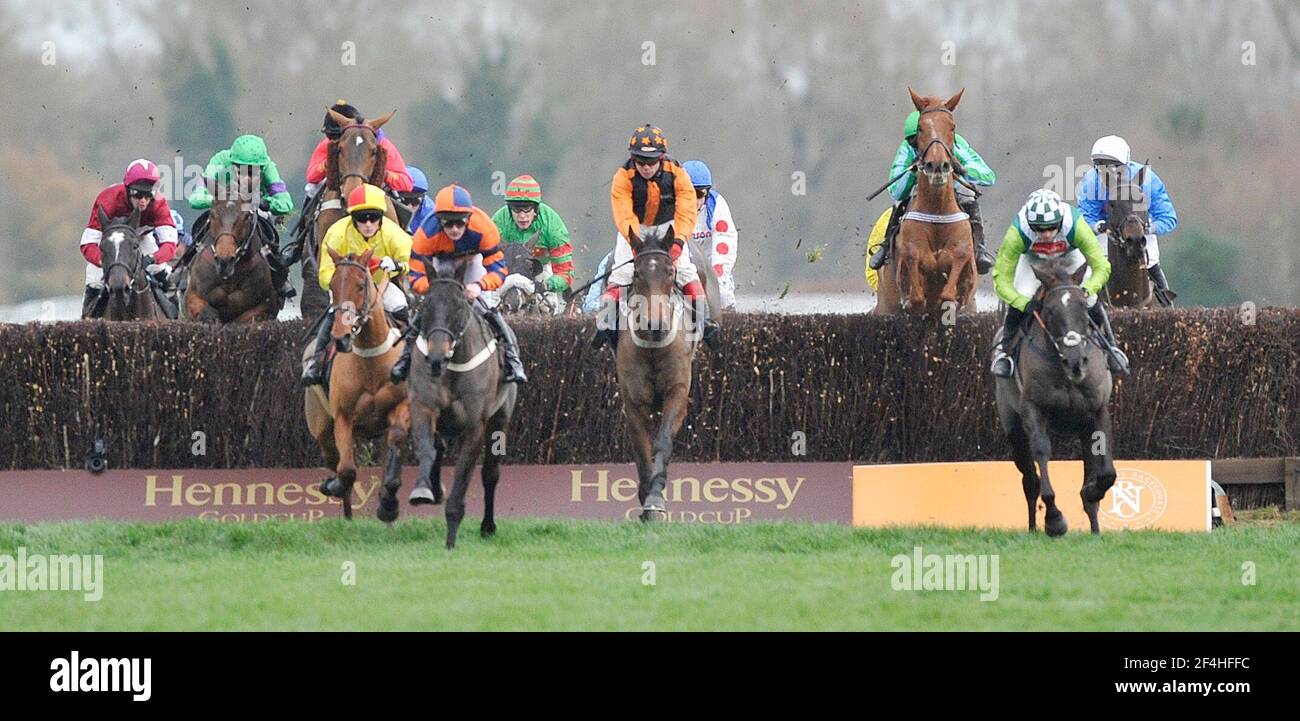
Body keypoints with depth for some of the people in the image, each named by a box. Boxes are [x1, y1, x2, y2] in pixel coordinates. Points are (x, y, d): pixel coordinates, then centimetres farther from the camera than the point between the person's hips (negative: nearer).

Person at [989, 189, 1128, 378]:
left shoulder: (1075, 226, -42)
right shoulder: (1017, 233, -43)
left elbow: (1102, 267, -36)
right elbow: (1001, 279, -38)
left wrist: (1086, 290, -55)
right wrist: (1024, 303, -53)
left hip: (1070, 255, 0)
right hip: (1032, 259, 0)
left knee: (1090, 301, -11)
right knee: (1019, 303, -19)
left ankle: (1109, 347, 16)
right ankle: (1003, 349, 7)